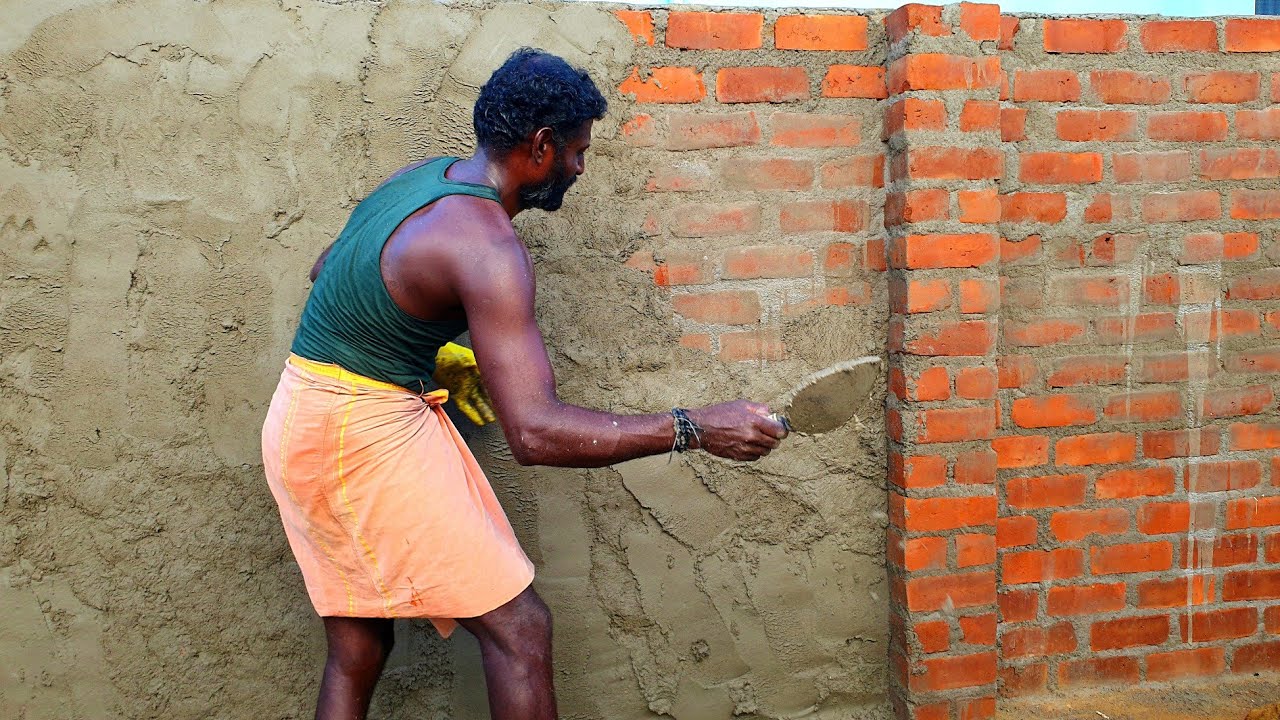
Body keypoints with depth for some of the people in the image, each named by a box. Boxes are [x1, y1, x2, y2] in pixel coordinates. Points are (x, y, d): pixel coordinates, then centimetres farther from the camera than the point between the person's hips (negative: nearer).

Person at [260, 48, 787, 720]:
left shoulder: (419, 176, 6)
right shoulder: (486, 247, -23)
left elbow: (326, 270, 22)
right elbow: (536, 432, -31)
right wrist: (694, 428, -29)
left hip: (303, 415, 10)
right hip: (369, 436, -10)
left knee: (356, 647, 18)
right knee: (519, 625, -4)